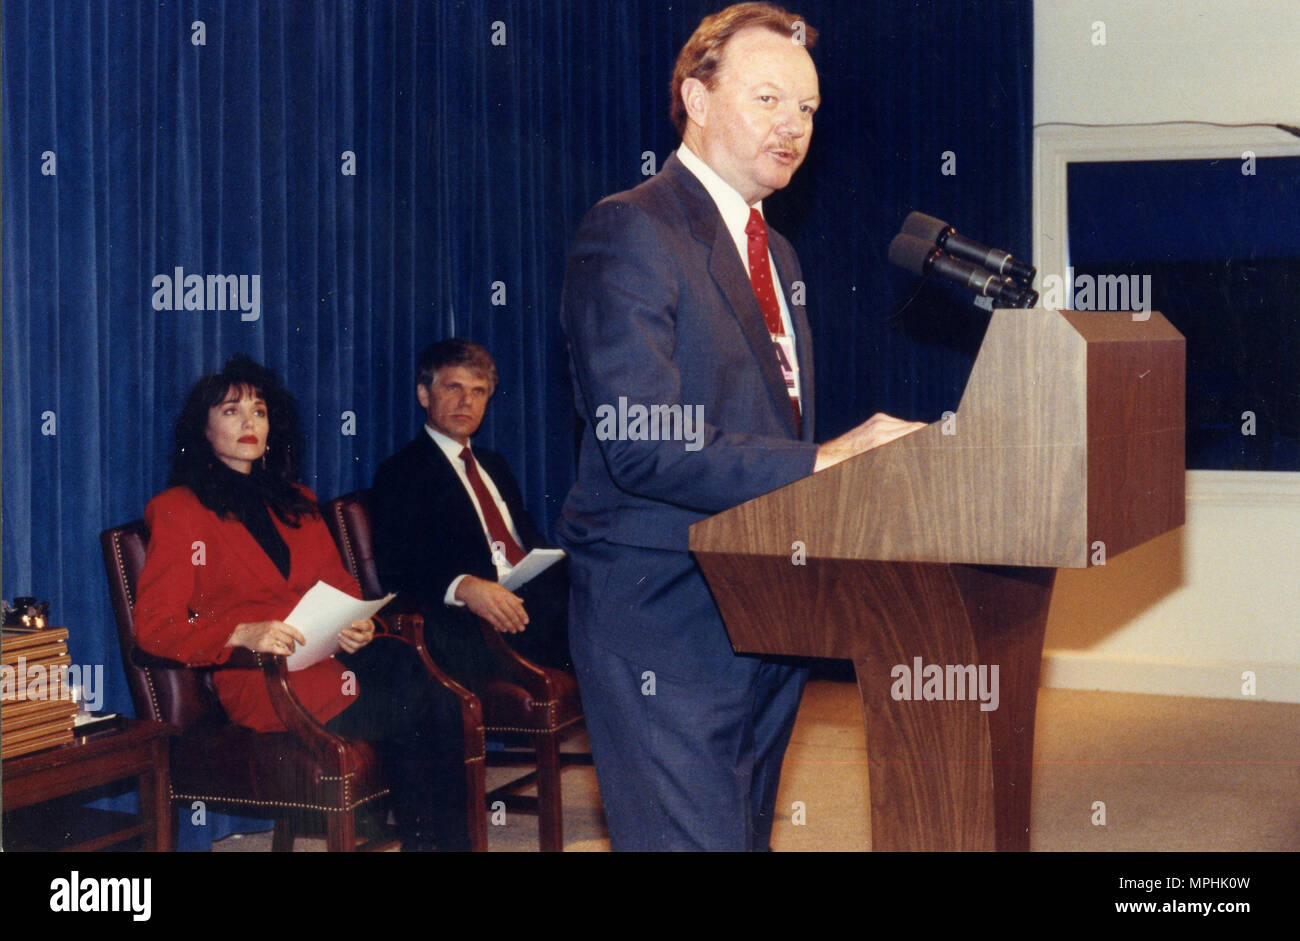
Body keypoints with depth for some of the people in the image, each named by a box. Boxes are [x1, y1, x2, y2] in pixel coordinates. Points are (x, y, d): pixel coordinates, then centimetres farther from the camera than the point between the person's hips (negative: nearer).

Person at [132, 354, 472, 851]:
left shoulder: (297, 502, 27)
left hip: (333, 655, 5)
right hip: (259, 680, -5)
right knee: (418, 709, -27)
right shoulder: (178, 510, 8)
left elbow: (342, 584, 22)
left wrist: (358, 625, -4)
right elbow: (153, 624, -3)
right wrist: (243, 634, -21)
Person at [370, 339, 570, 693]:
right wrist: (464, 587, -26)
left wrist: (568, 574, 1)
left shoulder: (494, 465, 30)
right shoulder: (400, 473, 5)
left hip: (536, 596, 8)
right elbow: (395, 568, -7)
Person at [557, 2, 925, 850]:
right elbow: (641, 449, -22)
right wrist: (821, 463, -21)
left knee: (746, 835, 15)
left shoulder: (776, 254, 18)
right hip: (665, 621, -9)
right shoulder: (629, 233, -12)